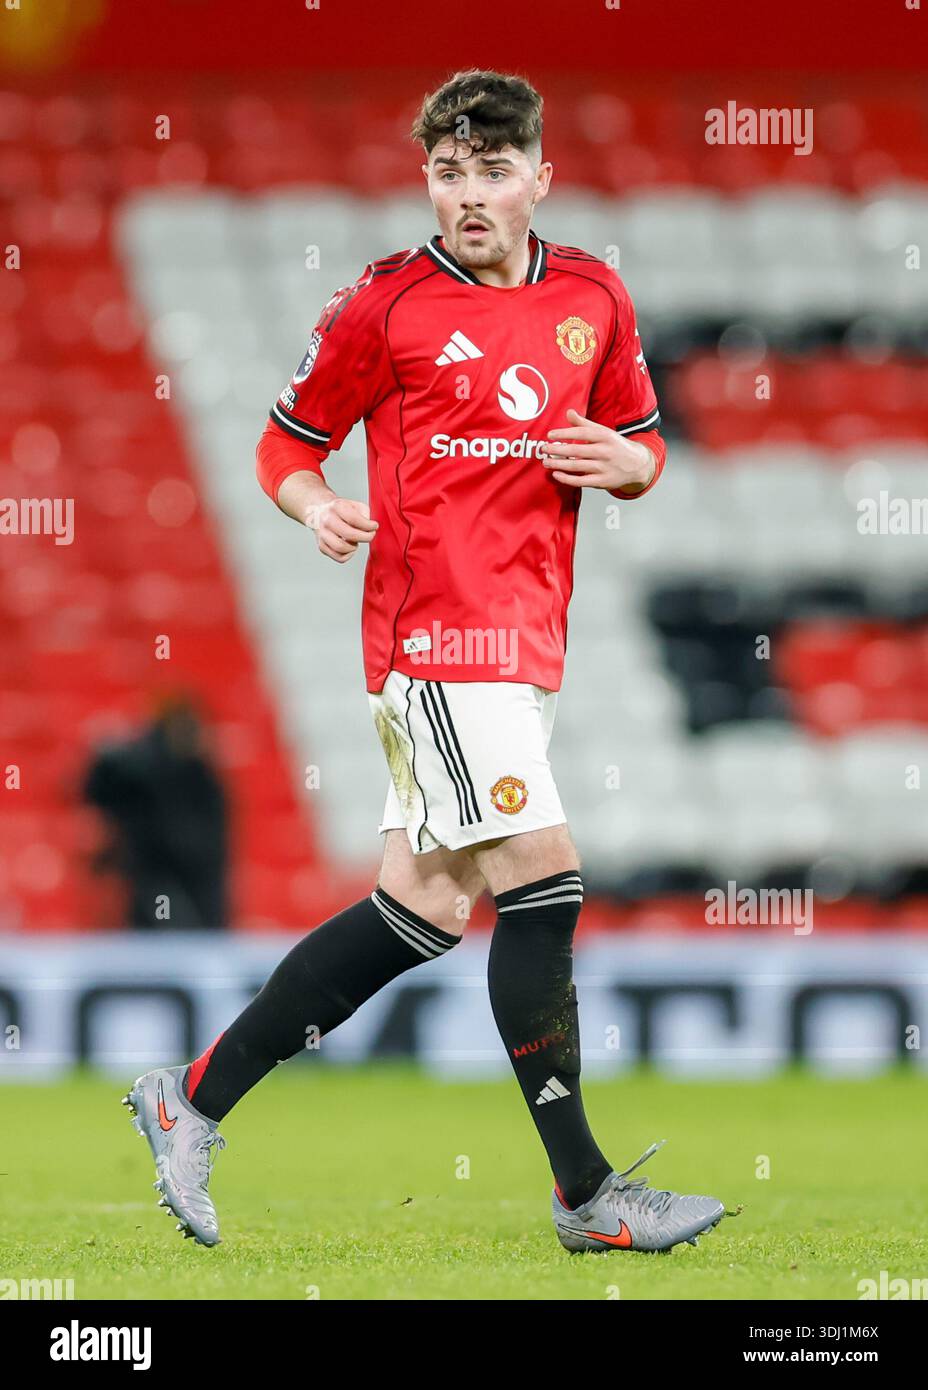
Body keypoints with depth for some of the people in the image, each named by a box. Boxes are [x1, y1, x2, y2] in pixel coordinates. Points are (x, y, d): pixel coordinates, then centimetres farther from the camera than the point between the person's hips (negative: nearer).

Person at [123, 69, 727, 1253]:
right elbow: (287, 444, 5)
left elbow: (644, 444, 22)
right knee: (541, 882, -13)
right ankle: (586, 1195, -6)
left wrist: (623, 462, -2)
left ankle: (195, 1100, 18)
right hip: (437, 631, -7)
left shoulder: (594, 298, 11)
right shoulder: (384, 306, -3)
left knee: (424, 910, 9)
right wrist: (315, 507, -16)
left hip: (526, 644, 7)